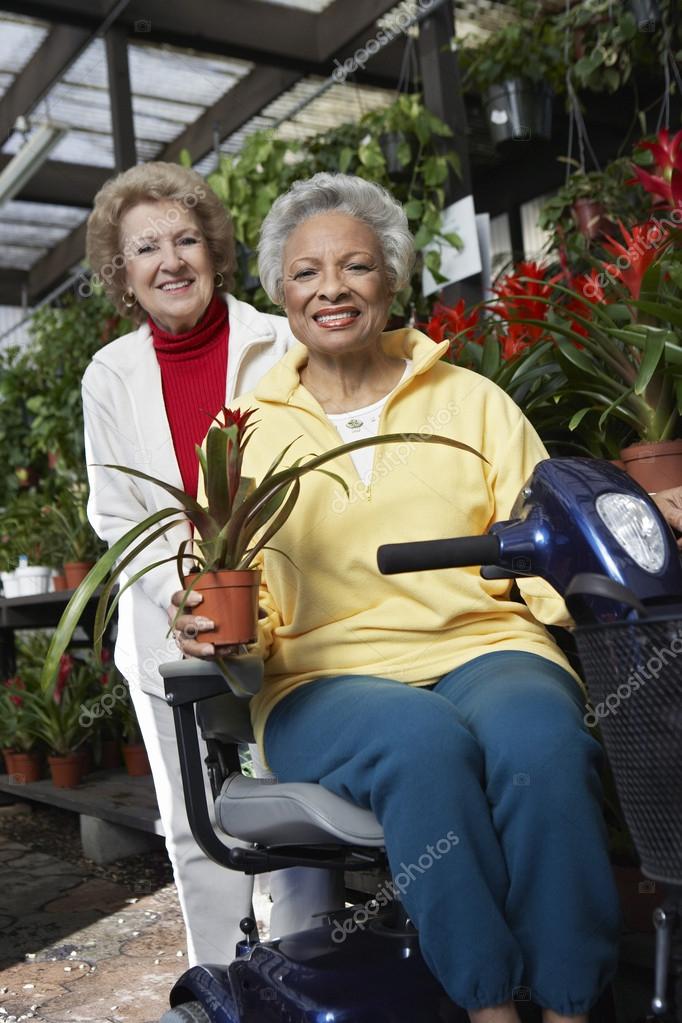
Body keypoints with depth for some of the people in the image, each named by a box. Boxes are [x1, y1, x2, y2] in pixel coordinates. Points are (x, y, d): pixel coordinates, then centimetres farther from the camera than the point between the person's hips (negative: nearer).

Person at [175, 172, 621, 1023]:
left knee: (539, 735, -32)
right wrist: (212, 626, -13)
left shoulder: (471, 400, 14)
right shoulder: (245, 431, 13)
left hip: (482, 647, 1)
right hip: (321, 677, 0)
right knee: (425, 739, -34)